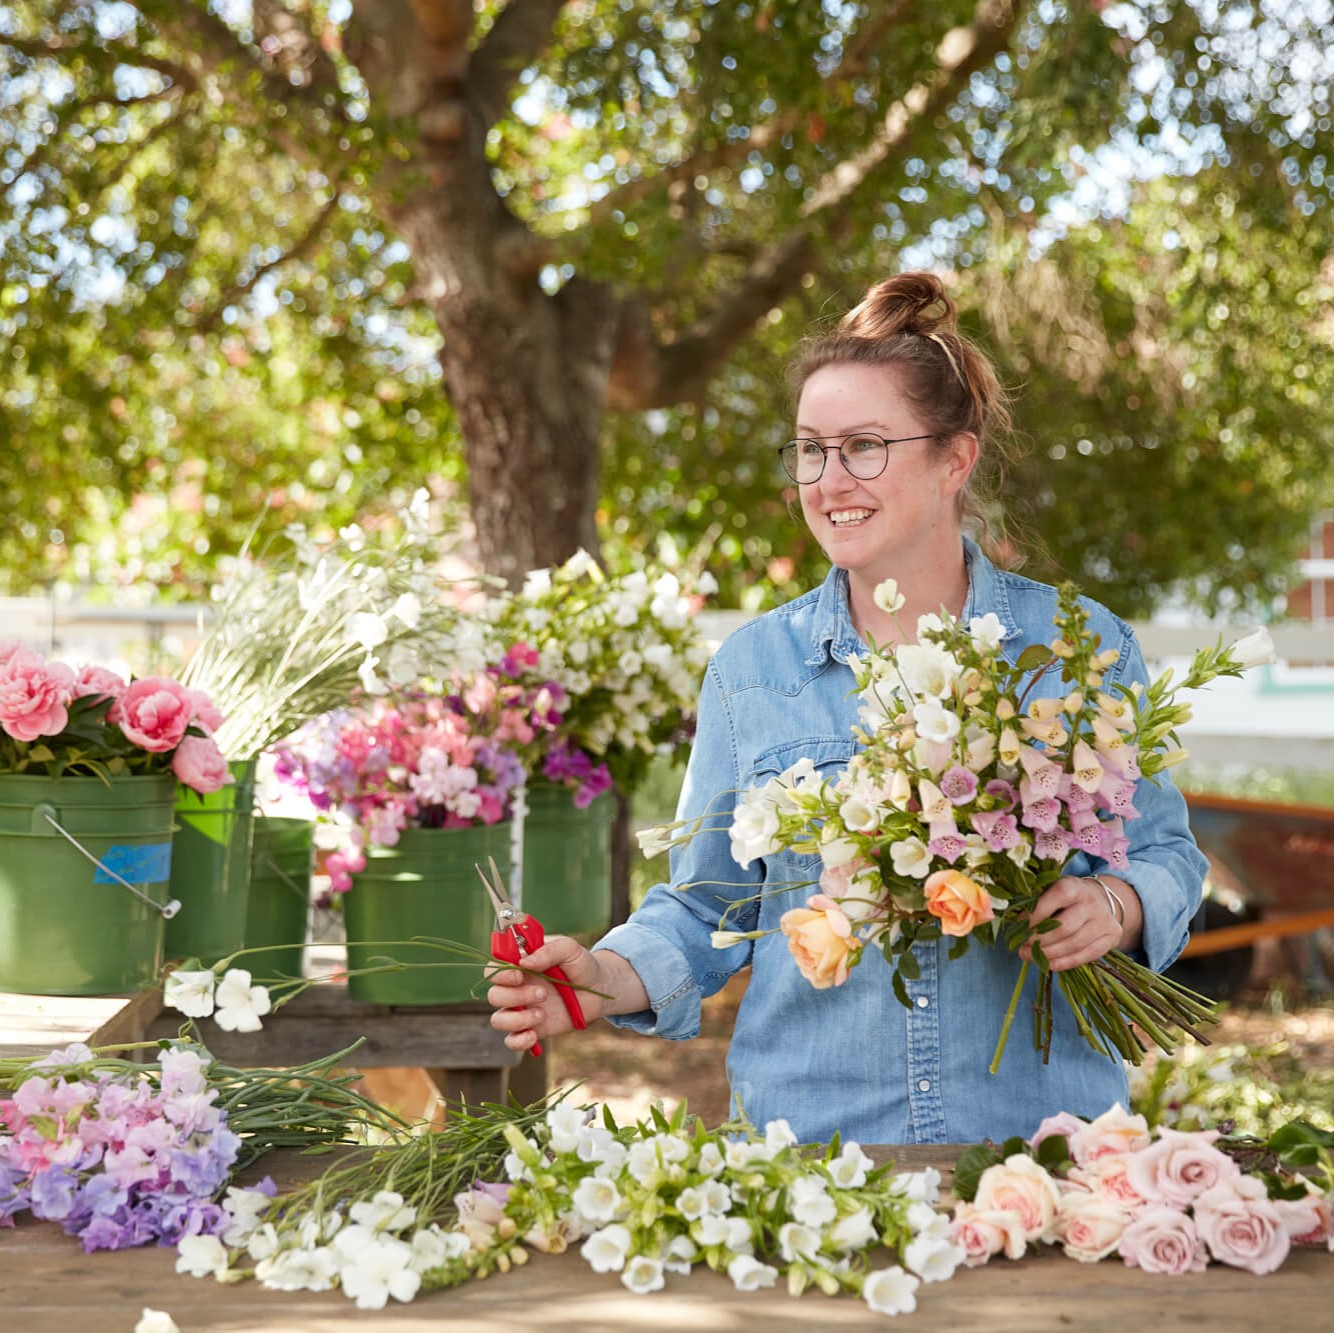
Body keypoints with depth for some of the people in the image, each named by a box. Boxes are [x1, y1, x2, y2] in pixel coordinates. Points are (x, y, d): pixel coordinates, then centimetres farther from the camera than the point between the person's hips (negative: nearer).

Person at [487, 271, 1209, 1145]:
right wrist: (611, 980, -13)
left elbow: (1165, 855, 5)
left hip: (1039, 1122, 0)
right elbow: (707, 907, 6)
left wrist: (1116, 905, -16)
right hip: (809, 1123, 1)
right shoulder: (753, 667, 3)